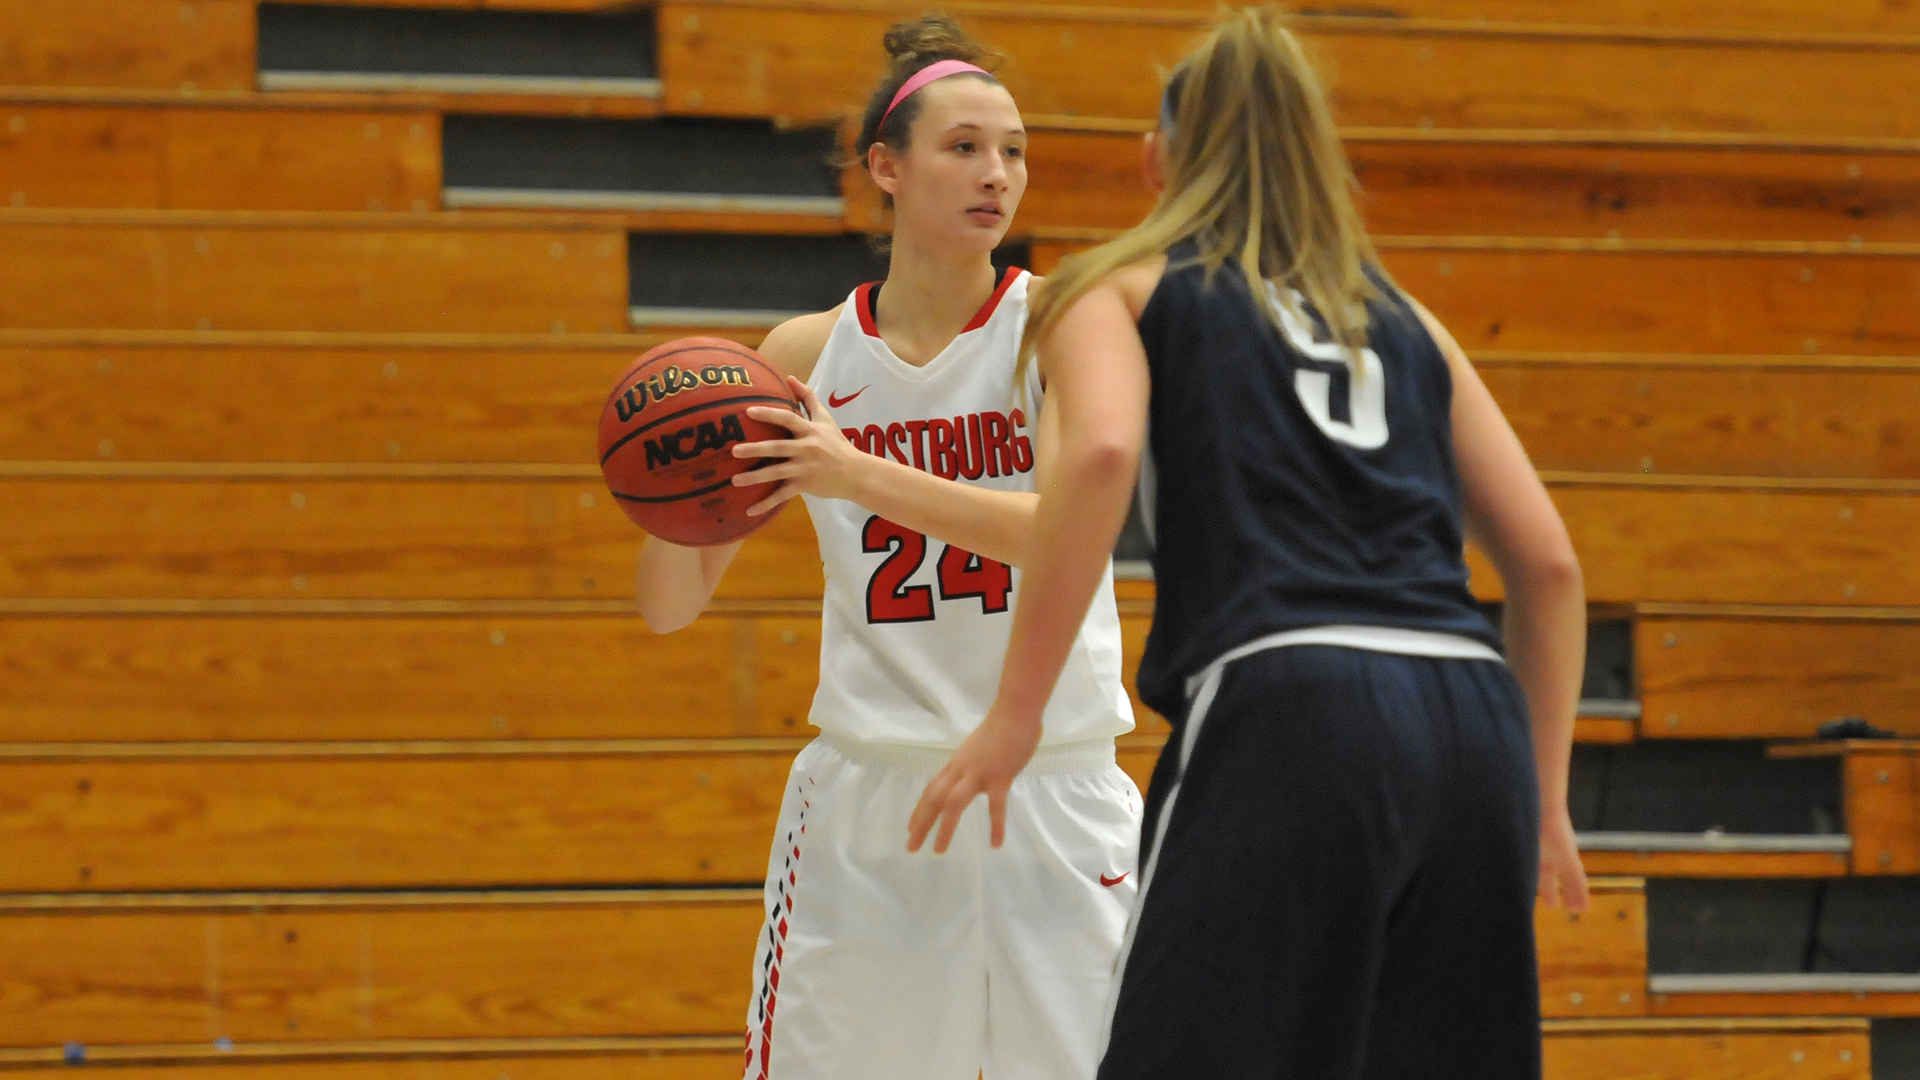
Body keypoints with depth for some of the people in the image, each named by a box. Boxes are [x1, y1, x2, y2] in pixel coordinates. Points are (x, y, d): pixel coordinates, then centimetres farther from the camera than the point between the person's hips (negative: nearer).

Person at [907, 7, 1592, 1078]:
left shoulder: (1116, 289, 15)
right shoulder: (1404, 319, 27)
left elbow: (1102, 451, -8)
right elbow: (1549, 564, 19)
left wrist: (1014, 713, -7)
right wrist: (1542, 797, 26)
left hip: (1285, 716, -5)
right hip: (1472, 723, 5)